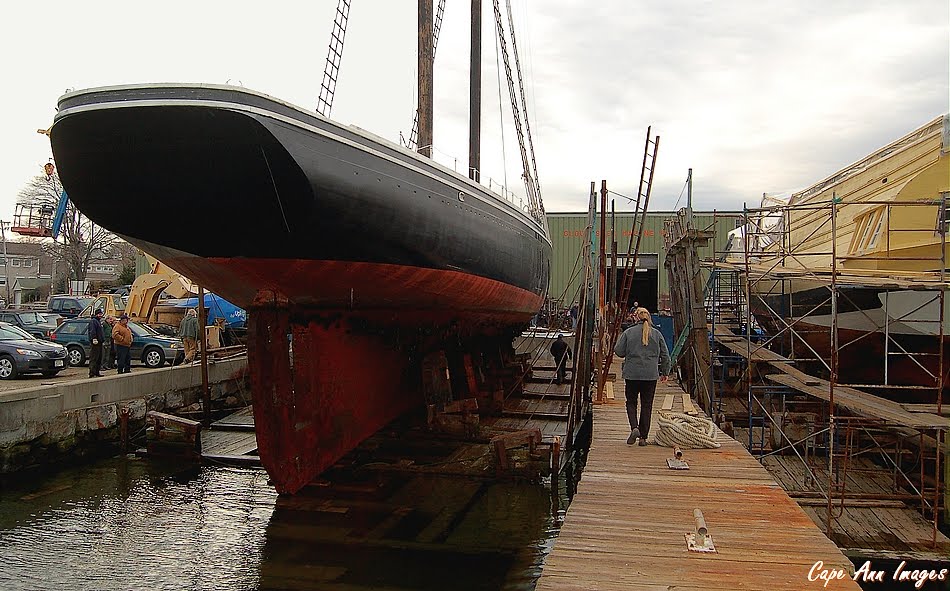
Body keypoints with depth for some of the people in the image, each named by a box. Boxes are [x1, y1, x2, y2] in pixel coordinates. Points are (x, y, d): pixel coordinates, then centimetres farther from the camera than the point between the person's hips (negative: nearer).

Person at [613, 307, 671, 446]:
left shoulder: (628, 332, -2)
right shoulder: (657, 333, 4)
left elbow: (618, 351, -2)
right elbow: (665, 355, 7)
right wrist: (665, 372, 18)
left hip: (632, 374, -1)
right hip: (651, 375, 1)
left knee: (631, 402, 12)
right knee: (647, 405, 8)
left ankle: (634, 428, -11)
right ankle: (643, 437, 9)